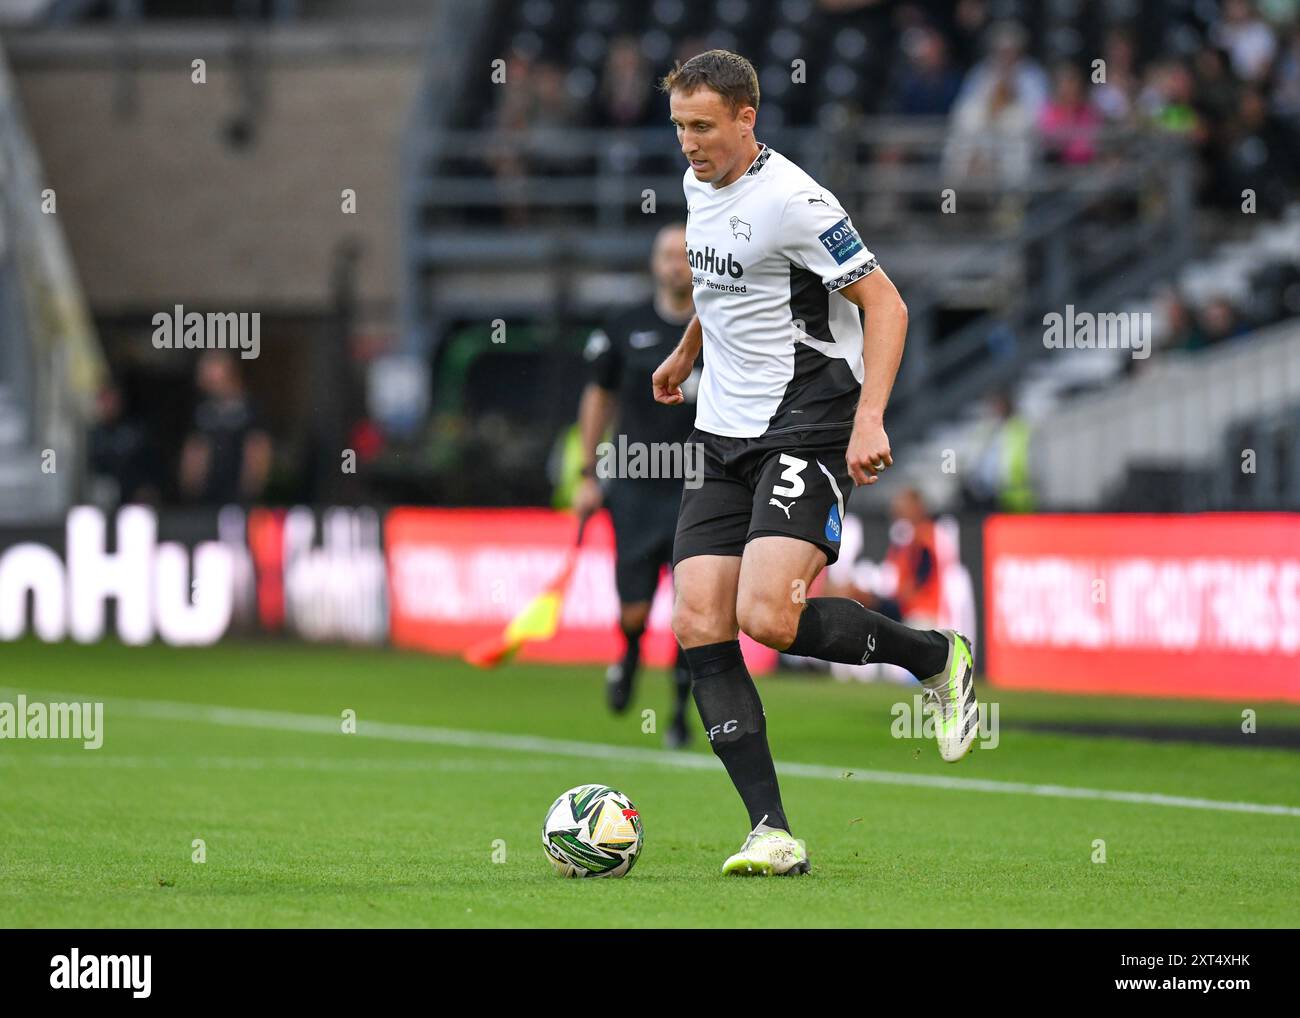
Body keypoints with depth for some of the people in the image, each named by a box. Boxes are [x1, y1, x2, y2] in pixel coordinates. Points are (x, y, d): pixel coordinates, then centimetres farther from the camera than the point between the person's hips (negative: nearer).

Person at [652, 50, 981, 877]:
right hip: (726, 437, 8)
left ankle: (937, 659, 3)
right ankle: (774, 836, -8)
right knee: (699, 626, -7)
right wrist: (686, 350, 45)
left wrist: (869, 418, -25)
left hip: (806, 432, -8)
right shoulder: (700, 186, 11)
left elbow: (884, 303, -15)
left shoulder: (790, 200, -15)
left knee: (767, 616, -23)